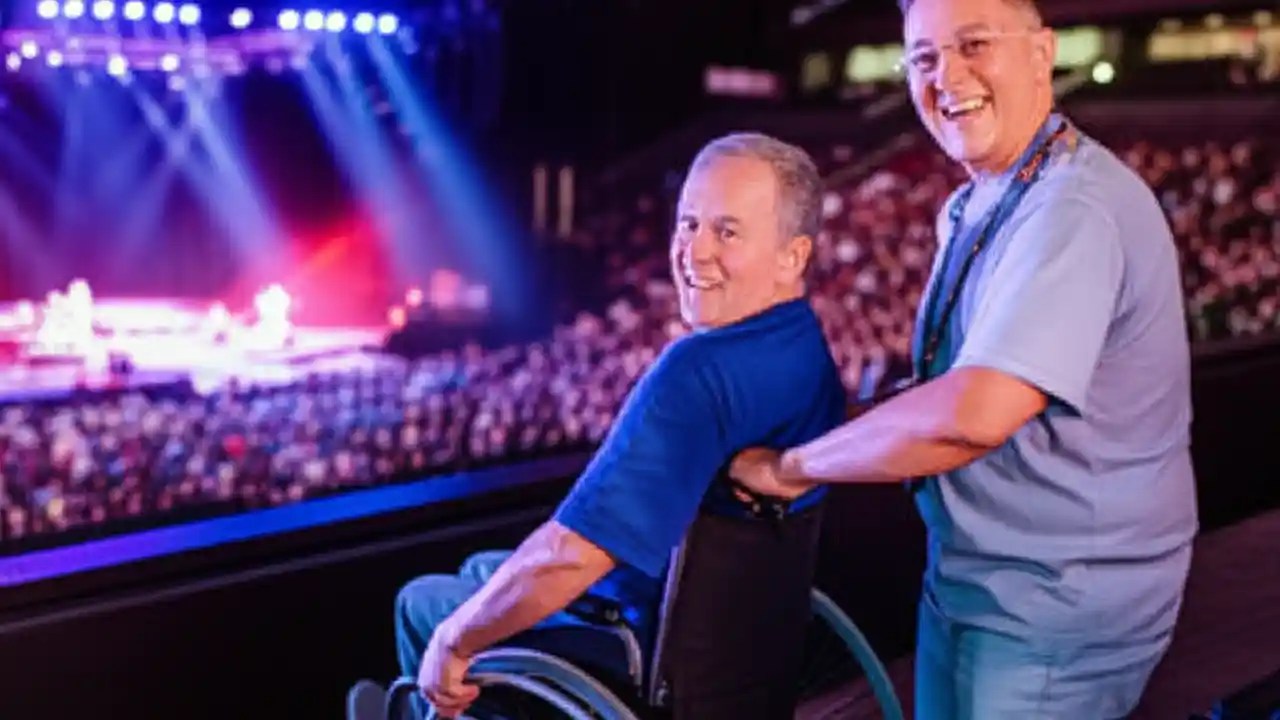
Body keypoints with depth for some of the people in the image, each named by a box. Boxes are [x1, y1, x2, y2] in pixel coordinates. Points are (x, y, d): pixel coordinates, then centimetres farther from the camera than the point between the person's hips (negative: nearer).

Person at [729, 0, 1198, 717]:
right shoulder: (972, 208, 8)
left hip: (1053, 612, -9)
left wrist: (793, 464, -22)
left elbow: (975, 413, -34)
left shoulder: (1074, 209, -25)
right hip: (968, 579, 9)